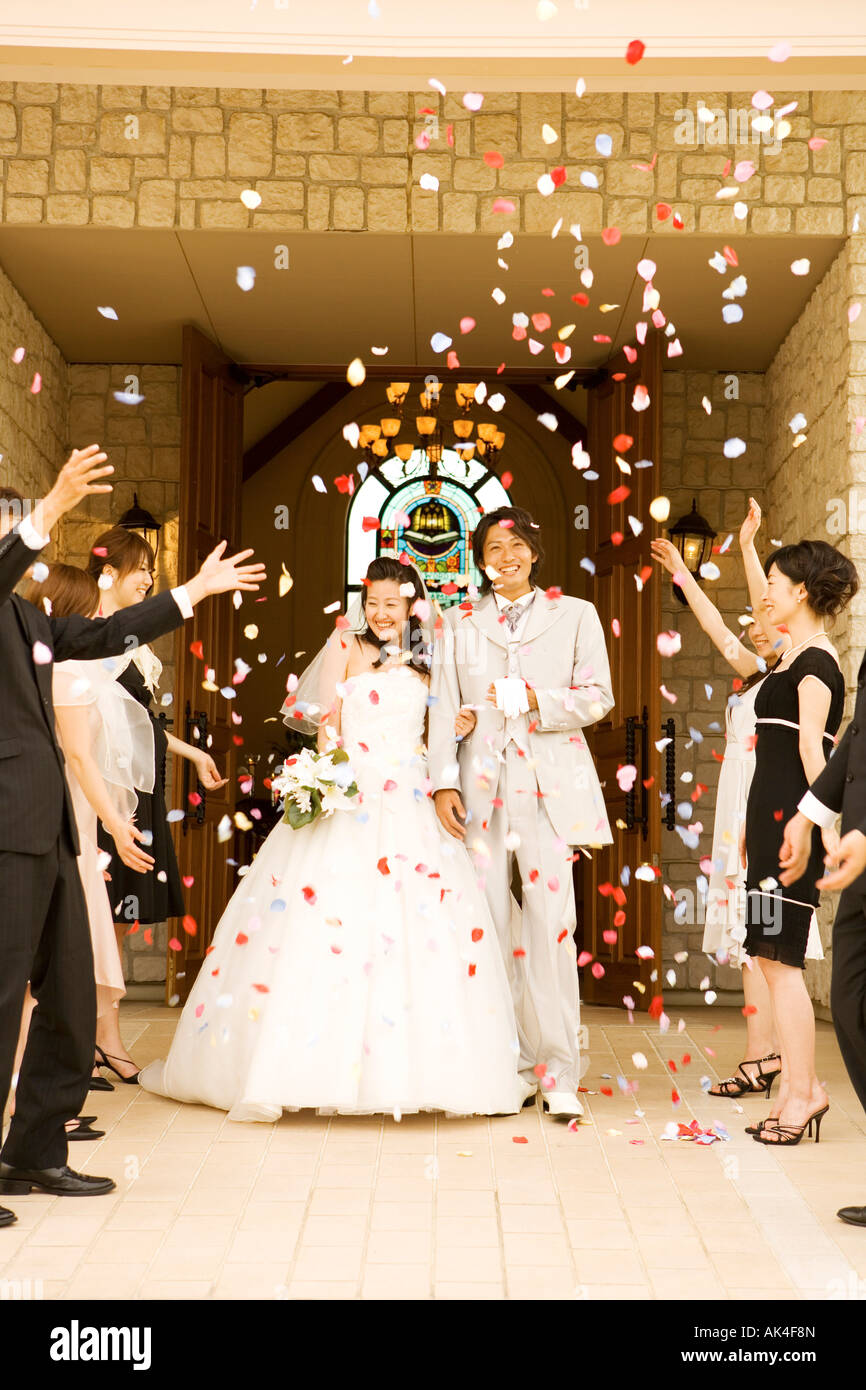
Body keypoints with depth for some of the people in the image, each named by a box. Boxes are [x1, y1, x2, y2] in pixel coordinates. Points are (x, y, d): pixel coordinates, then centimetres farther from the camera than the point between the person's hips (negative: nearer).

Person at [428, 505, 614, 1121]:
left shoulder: (575, 614, 11)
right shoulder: (459, 622, 16)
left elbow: (598, 696, 6)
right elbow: (444, 706, 11)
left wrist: (536, 700, -11)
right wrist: (444, 782, 0)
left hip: (550, 782, -2)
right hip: (481, 784, 2)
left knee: (551, 921, -9)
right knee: (491, 925, 0)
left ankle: (559, 1074, -3)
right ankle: (512, 1068, 10)